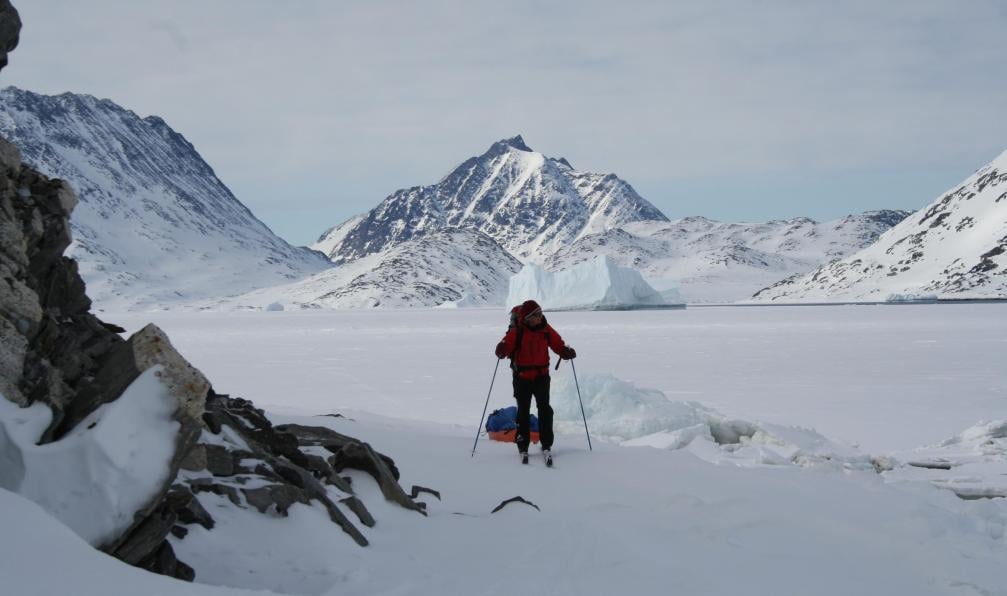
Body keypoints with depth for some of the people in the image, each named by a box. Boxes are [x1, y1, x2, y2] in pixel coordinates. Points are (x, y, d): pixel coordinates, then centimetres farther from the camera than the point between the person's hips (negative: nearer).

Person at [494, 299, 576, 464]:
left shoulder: (546, 329, -1)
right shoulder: (517, 331, -10)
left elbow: (558, 344, 3)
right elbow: (506, 345, -16)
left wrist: (567, 352, -17)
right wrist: (502, 351, -39)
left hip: (541, 375, 2)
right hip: (522, 377, -2)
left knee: (545, 409, -6)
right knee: (523, 411, 6)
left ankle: (546, 445, 0)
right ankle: (523, 447, 16)